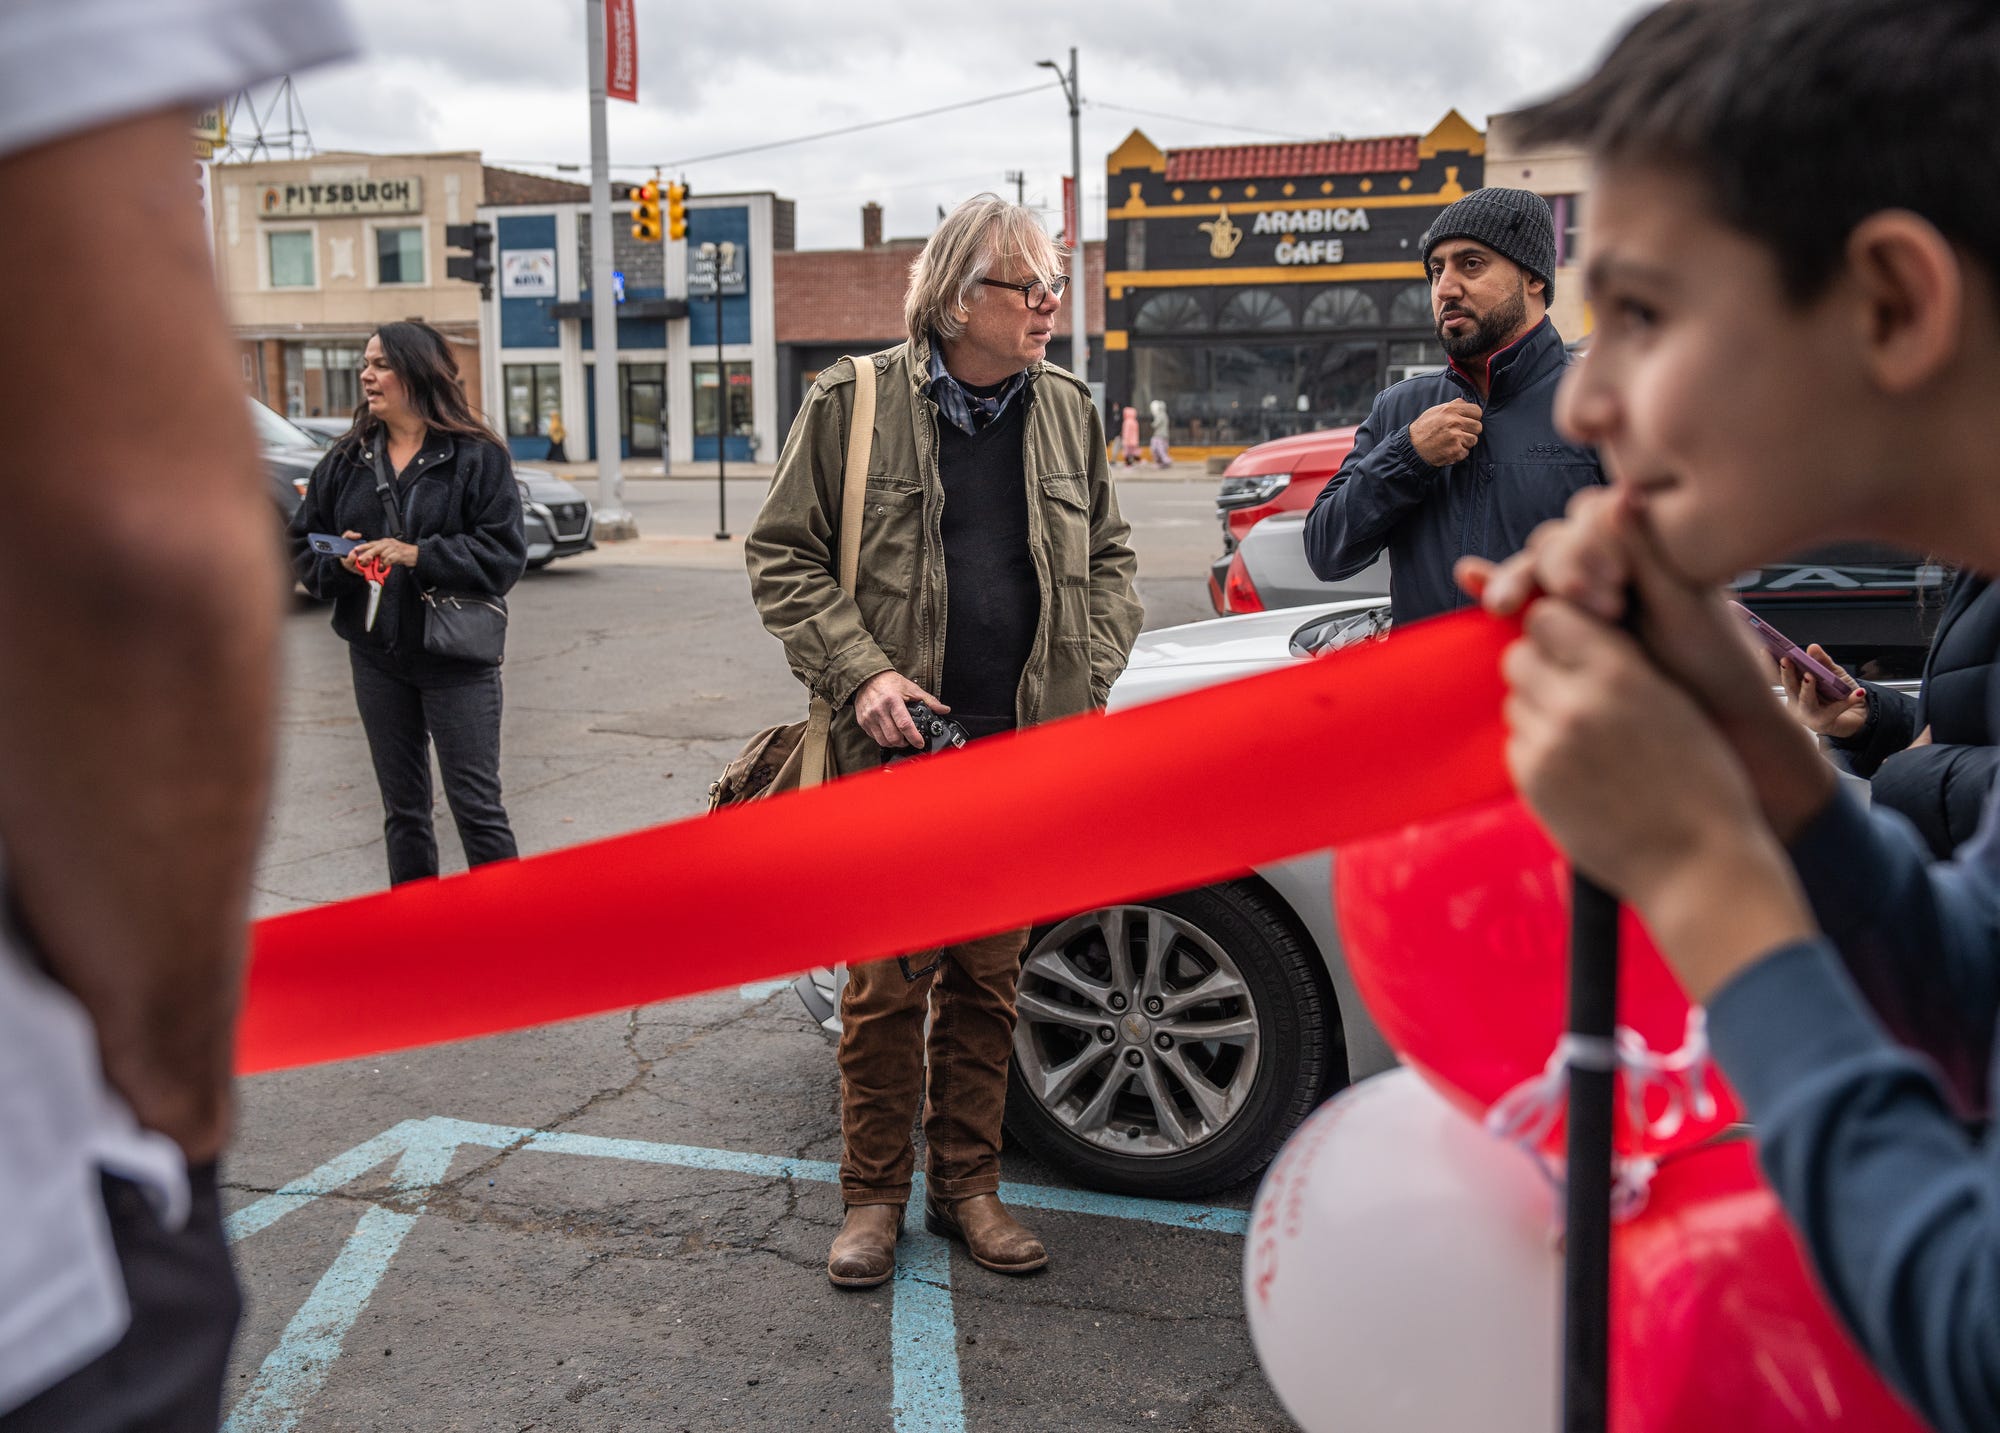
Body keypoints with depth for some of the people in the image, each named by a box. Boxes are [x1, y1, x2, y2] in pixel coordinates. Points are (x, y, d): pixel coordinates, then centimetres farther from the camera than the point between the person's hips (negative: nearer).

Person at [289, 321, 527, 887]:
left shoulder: (477, 457, -7)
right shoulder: (346, 460, 8)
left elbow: (504, 554, -13)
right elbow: (302, 542, 10)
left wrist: (416, 554, -21)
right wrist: (339, 561, -11)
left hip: (455, 655, -5)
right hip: (376, 658, 5)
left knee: (477, 805, -2)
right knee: (402, 809, 14)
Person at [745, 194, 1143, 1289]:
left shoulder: (1068, 411, 8)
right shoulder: (855, 402, -4)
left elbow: (1107, 557, 16)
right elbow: (781, 556, -1)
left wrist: (1094, 681, 1)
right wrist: (860, 672, -13)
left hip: (1024, 752, 3)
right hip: (895, 749, -3)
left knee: (989, 982, 12)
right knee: (887, 985, 4)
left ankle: (967, 1184, 26)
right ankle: (874, 1196, 20)